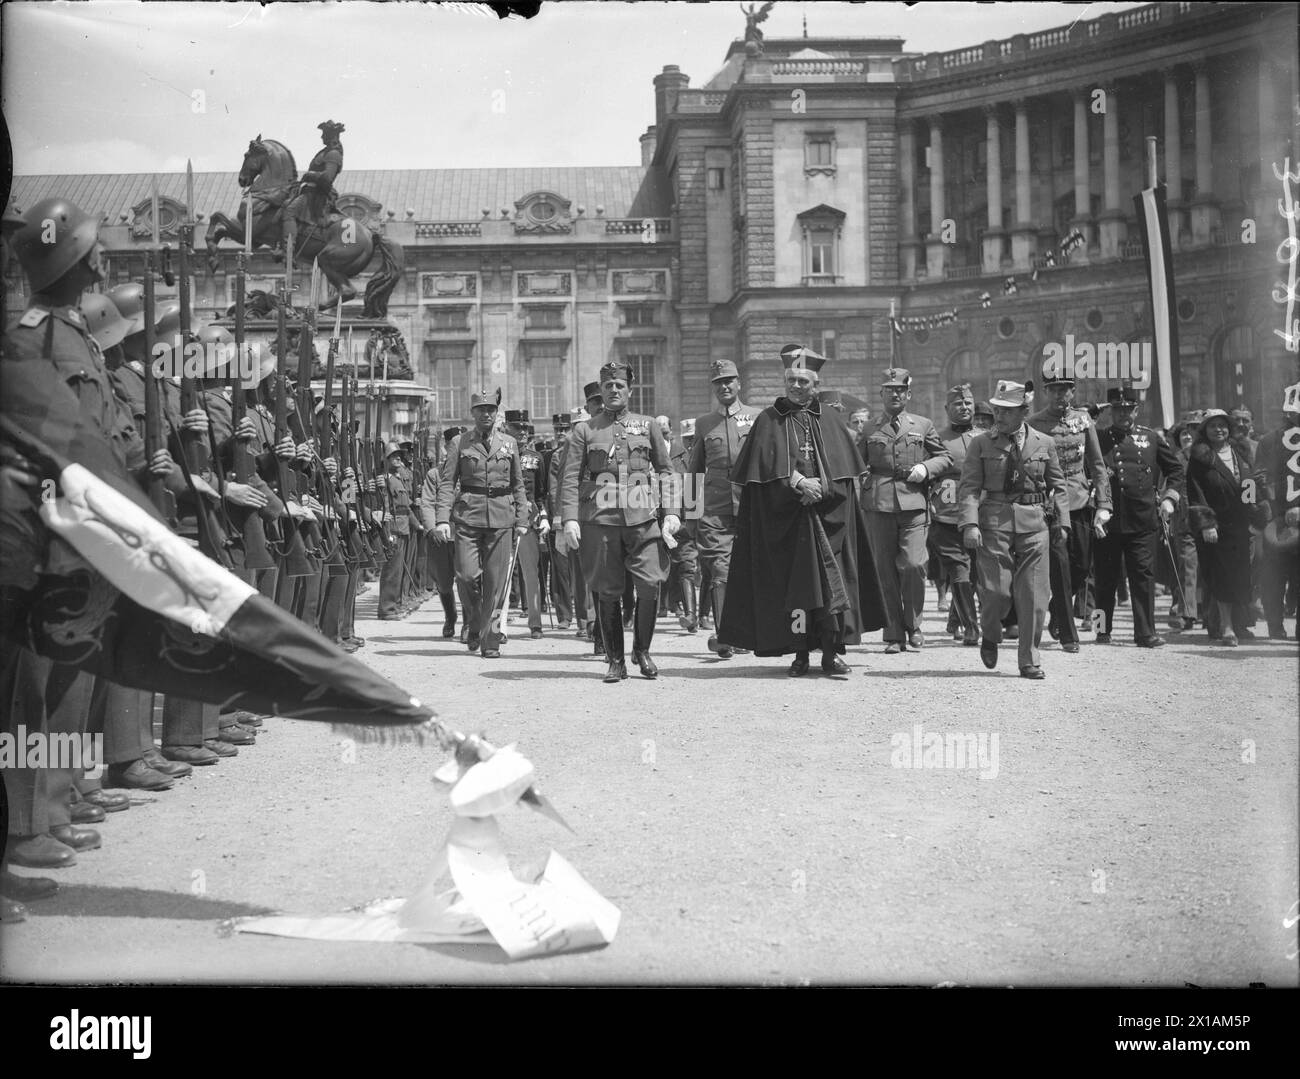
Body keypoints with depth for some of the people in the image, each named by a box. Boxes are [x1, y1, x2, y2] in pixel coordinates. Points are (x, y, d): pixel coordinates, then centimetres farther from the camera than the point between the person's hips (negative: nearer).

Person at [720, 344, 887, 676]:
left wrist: (820, 487, -14)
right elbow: (766, 464, -6)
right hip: (783, 517, -1)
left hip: (827, 518, 1)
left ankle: (831, 652, -4)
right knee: (792, 582, -3)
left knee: (831, 580, -7)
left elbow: (844, 471, 3)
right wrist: (797, 481, -18)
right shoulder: (769, 421, 7)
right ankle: (800, 654, 2)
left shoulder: (831, 423, 12)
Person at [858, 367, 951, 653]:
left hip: (913, 503, -1)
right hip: (879, 506, 1)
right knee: (886, 570, 1)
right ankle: (894, 635, 7)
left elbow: (944, 458, 17)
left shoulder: (923, 426, 13)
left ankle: (913, 626, 6)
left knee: (912, 564, -13)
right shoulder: (870, 429, 14)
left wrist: (925, 468, -2)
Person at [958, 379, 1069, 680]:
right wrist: (970, 524, -14)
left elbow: (1058, 486, 15)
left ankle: (1030, 661, 10)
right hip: (995, 521, -2)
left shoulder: (1044, 444, 9)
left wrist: (1062, 522, 7)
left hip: (1034, 523, 2)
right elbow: (969, 487, -2)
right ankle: (990, 637, 26)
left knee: (1034, 596, 0)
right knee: (997, 590, -6)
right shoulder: (981, 444, 3)